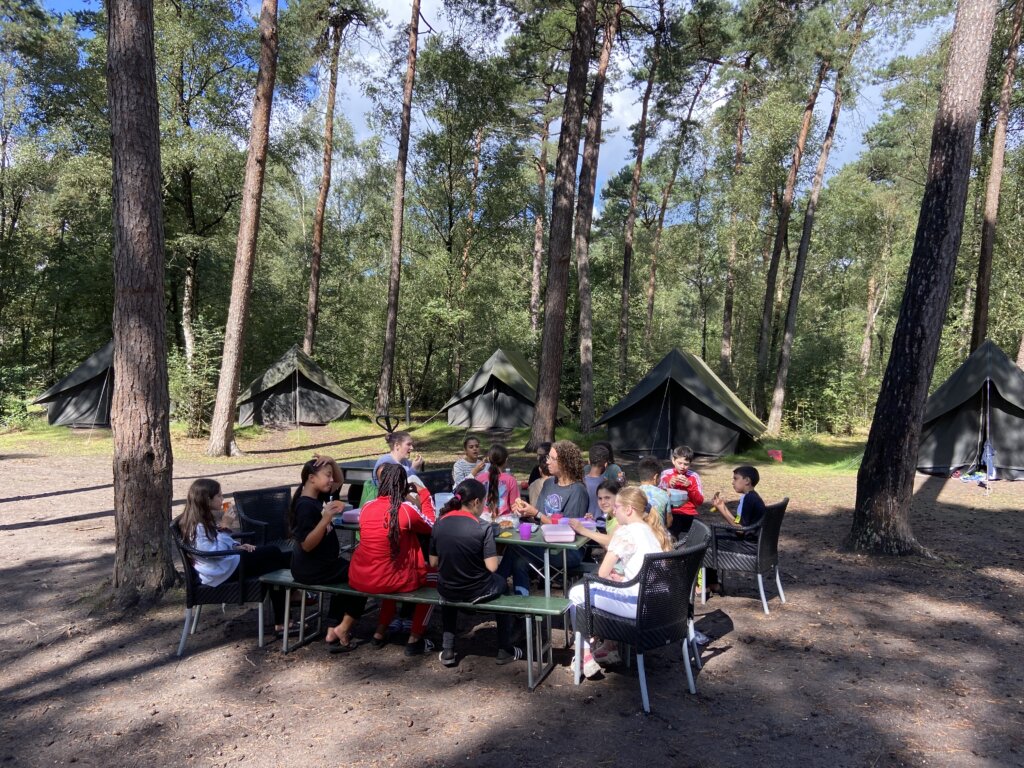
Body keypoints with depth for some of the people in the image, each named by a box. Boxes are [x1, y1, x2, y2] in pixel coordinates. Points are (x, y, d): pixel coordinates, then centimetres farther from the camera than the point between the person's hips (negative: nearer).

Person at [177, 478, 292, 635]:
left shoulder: (202, 521, 11)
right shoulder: (199, 526, -21)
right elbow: (215, 552, -27)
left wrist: (237, 546, 6)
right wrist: (224, 529, -20)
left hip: (226, 563, 10)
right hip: (222, 572, -10)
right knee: (273, 553, -6)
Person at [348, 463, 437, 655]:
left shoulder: (367, 507, -1)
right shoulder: (407, 509, -14)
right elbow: (431, 527, 4)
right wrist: (424, 494, 9)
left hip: (358, 579, 5)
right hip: (388, 580, -5)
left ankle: (380, 633, 36)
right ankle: (415, 639, 21)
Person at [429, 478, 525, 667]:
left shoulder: (439, 524, -7)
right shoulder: (483, 528, -20)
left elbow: (433, 562, 0)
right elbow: (492, 567, -21)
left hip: (446, 591, 3)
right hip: (477, 591, -3)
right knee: (502, 583, 30)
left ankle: (447, 650, 32)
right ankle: (505, 649, 33)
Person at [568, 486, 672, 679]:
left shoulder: (626, 532, -11)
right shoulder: (655, 531, 12)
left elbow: (602, 573, -10)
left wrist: (613, 577, 10)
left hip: (639, 604, -8)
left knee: (576, 593, 6)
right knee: (605, 588, 30)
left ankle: (586, 657, 8)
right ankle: (608, 645, 32)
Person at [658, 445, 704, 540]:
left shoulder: (694, 476, 4)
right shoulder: (666, 474, 4)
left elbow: (700, 501, 0)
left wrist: (689, 486, -12)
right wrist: (668, 485, -12)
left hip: (689, 515, 1)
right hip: (670, 514, -1)